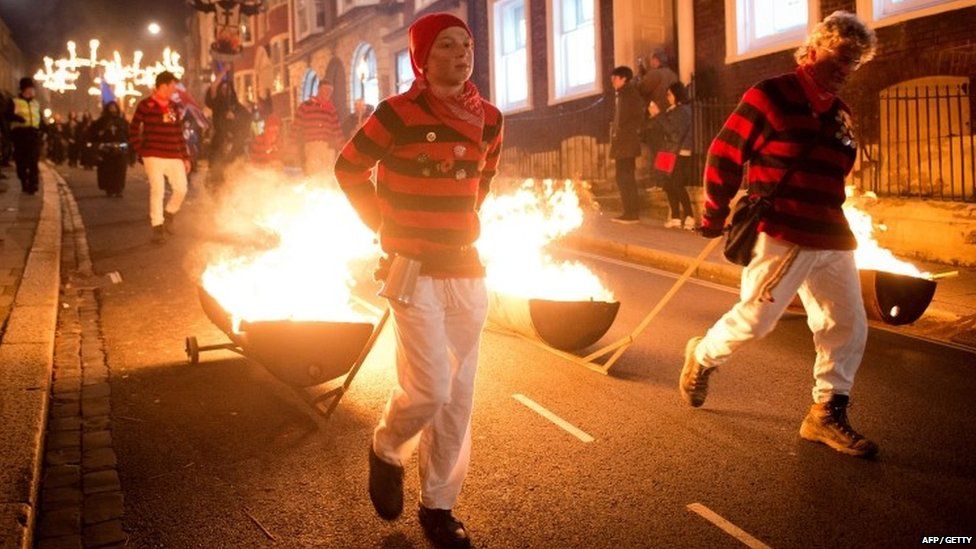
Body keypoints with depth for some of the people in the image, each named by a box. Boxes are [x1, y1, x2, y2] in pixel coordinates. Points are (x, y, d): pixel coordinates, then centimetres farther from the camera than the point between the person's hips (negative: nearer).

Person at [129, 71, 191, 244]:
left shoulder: (174, 107, 14)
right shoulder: (146, 105, -3)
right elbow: (133, 131, -1)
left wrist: (185, 157, 13)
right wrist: (141, 151, -6)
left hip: (174, 157, 5)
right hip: (153, 157, -5)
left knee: (181, 189, 1)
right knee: (157, 190, -7)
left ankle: (169, 215, 27)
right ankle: (157, 227, 2)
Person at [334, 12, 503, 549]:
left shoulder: (487, 117, 5)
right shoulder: (400, 113, -10)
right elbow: (349, 167, 1)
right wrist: (383, 224, 1)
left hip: (466, 269, 5)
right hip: (414, 269, -5)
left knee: (458, 398, 8)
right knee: (430, 391, -13)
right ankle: (386, 449, 21)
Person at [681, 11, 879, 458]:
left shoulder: (840, 115, 15)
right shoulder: (771, 96, -7)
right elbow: (724, 154, -6)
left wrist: (832, 225, 18)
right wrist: (714, 217, -3)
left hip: (831, 239, 8)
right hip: (781, 236, -7)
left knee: (848, 327, 4)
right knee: (755, 319, -5)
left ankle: (827, 415, 15)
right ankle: (701, 357, 25)